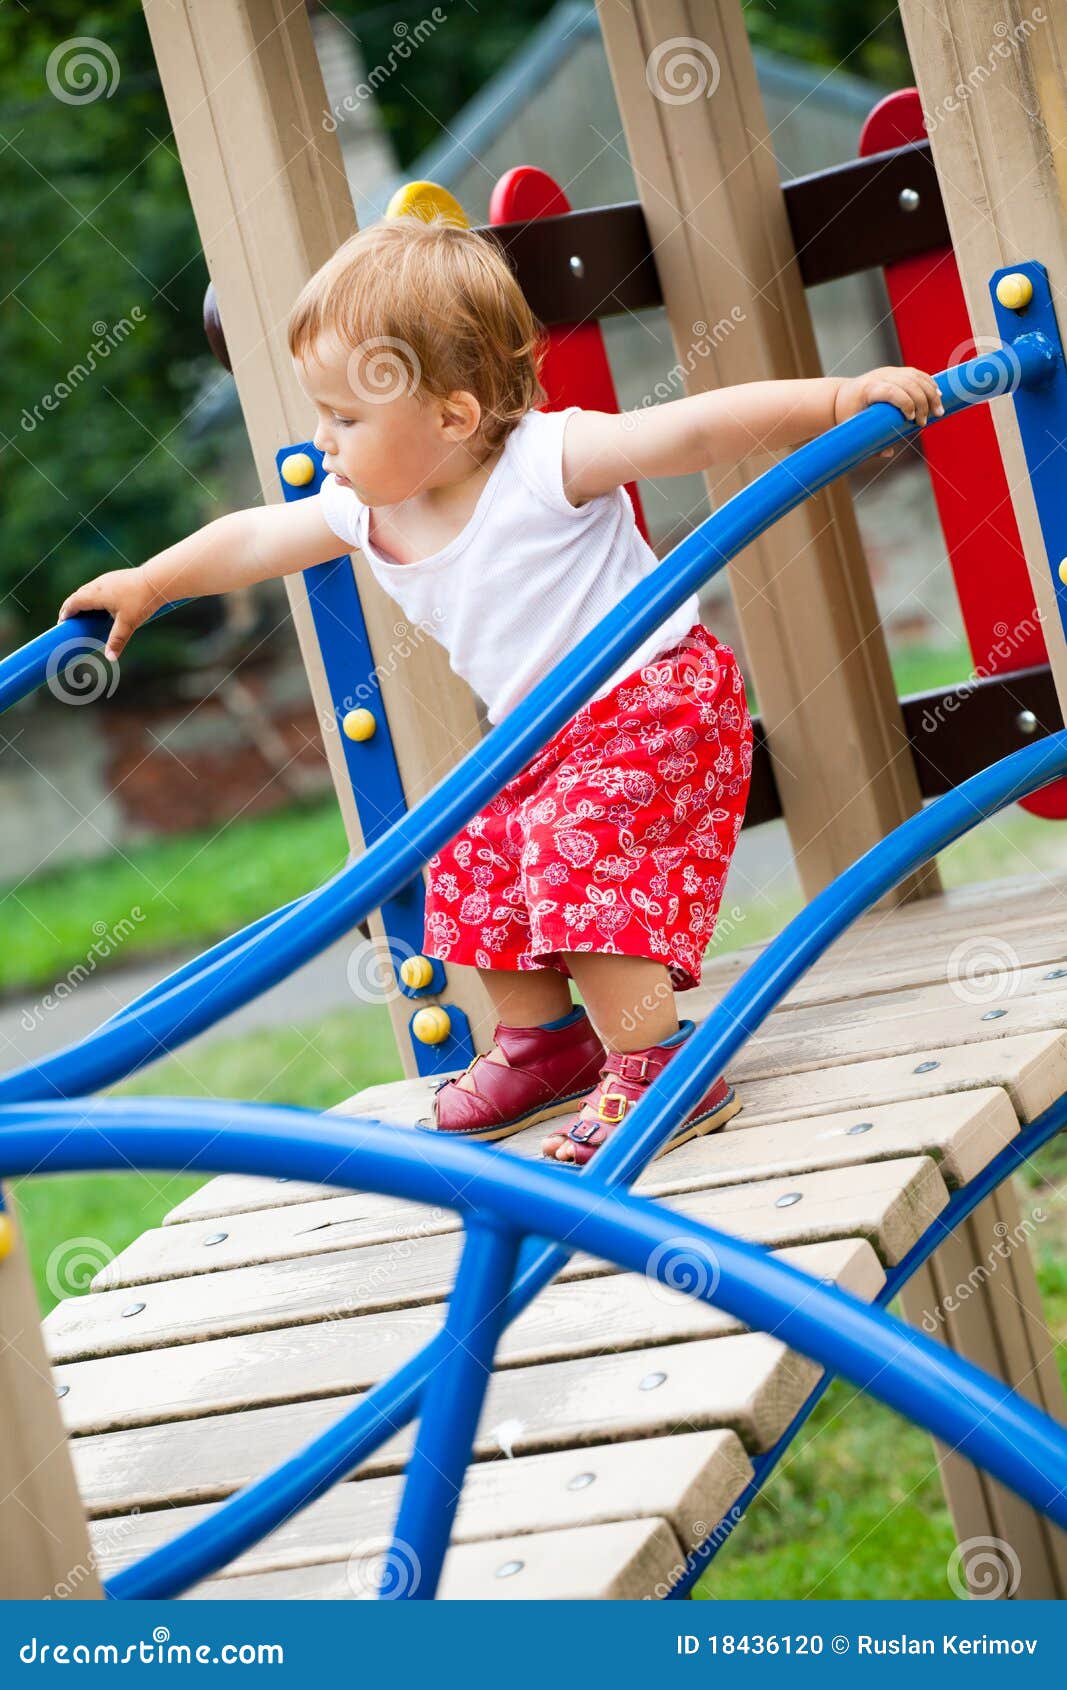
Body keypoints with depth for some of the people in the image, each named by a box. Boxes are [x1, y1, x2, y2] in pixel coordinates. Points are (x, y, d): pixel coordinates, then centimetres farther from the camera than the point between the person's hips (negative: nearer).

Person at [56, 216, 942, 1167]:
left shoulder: (547, 461, -23)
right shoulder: (365, 510, -3)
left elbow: (693, 429, -29)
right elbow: (256, 539, 14)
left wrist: (839, 397, -36)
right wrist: (149, 583, 23)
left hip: (652, 704, -8)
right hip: (540, 738, 8)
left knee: (580, 862, -21)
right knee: (475, 870, 10)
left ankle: (659, 1066, -10)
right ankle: (543, 1039, 32)